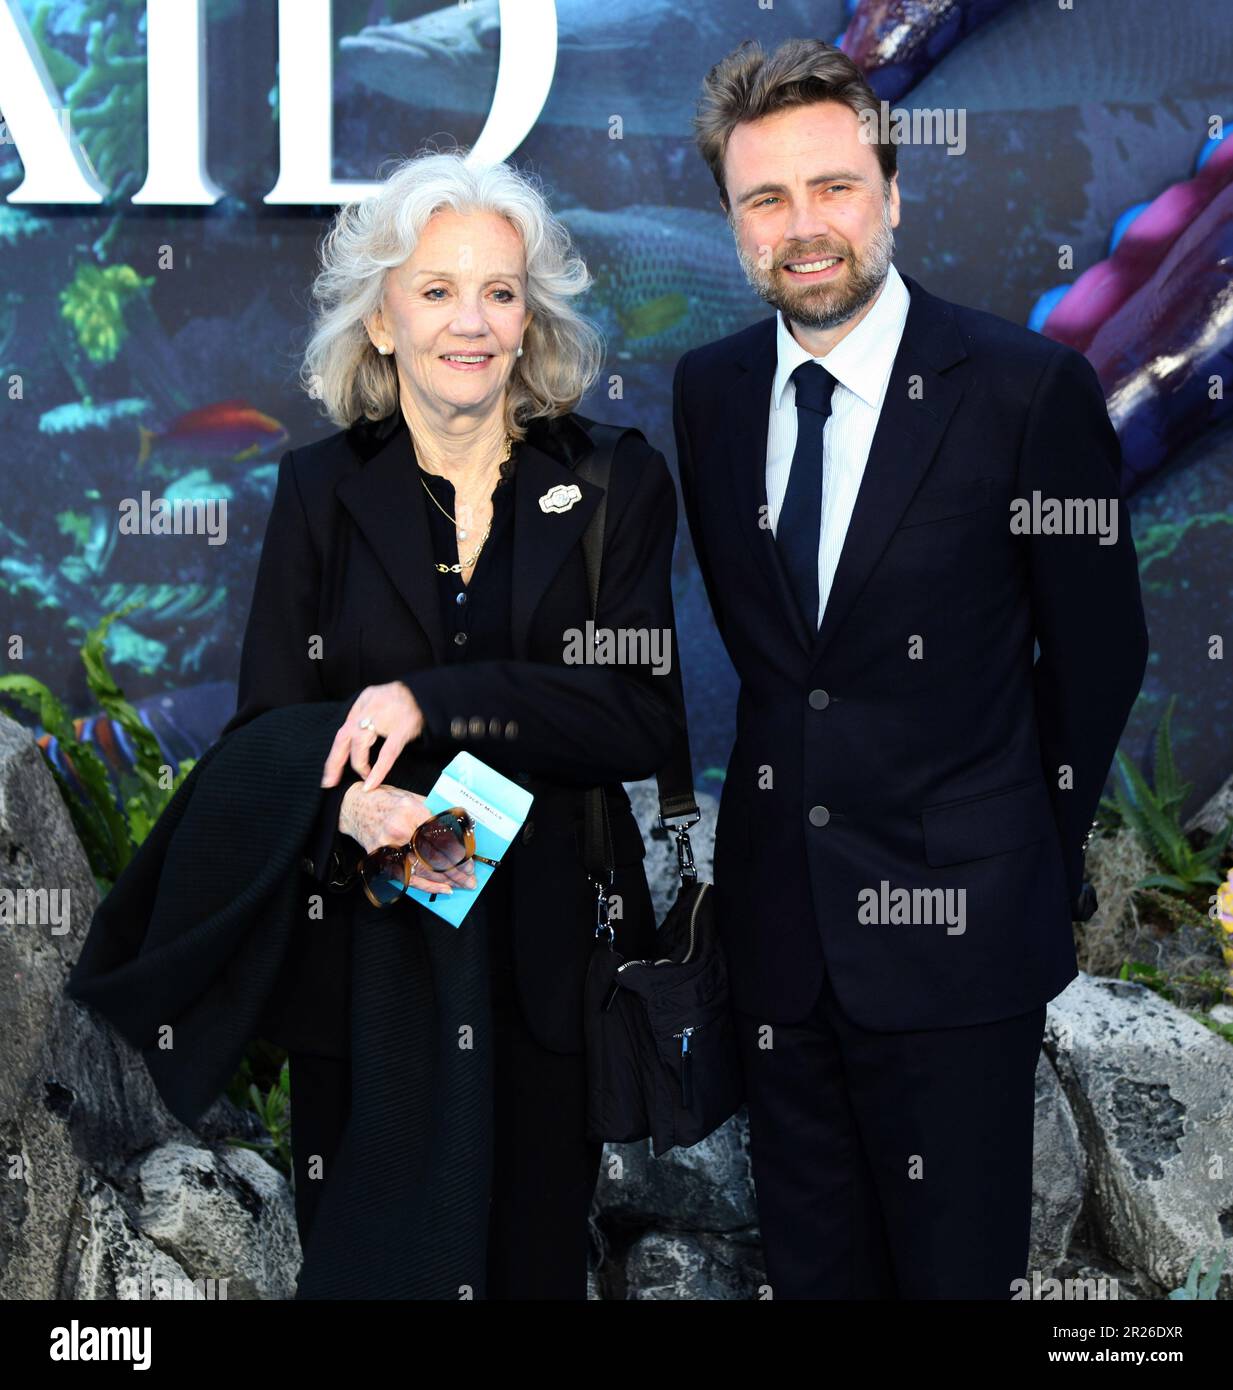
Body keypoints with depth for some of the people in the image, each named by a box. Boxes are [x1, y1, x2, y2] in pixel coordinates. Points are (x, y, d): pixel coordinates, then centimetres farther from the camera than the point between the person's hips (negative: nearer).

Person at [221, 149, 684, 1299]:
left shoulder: (618, 482, 1)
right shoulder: (320, 491, 3)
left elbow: (644, 717, -9)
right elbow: (264, 731, -1)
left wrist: (433, 702, -20)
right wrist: (348, 808, -23)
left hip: (547, 967, 0)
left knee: (537, 1261, 11)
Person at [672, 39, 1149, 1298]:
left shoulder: (1031, 388, -11)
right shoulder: (708, 390, 3)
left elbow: (1099, 646, -3)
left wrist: (1037, 856, 4)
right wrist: (781, 798, 7)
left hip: (953, 924, -4)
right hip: (777, 915, 4)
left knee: (958, 1264, 8)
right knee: (810, 1259, 17)